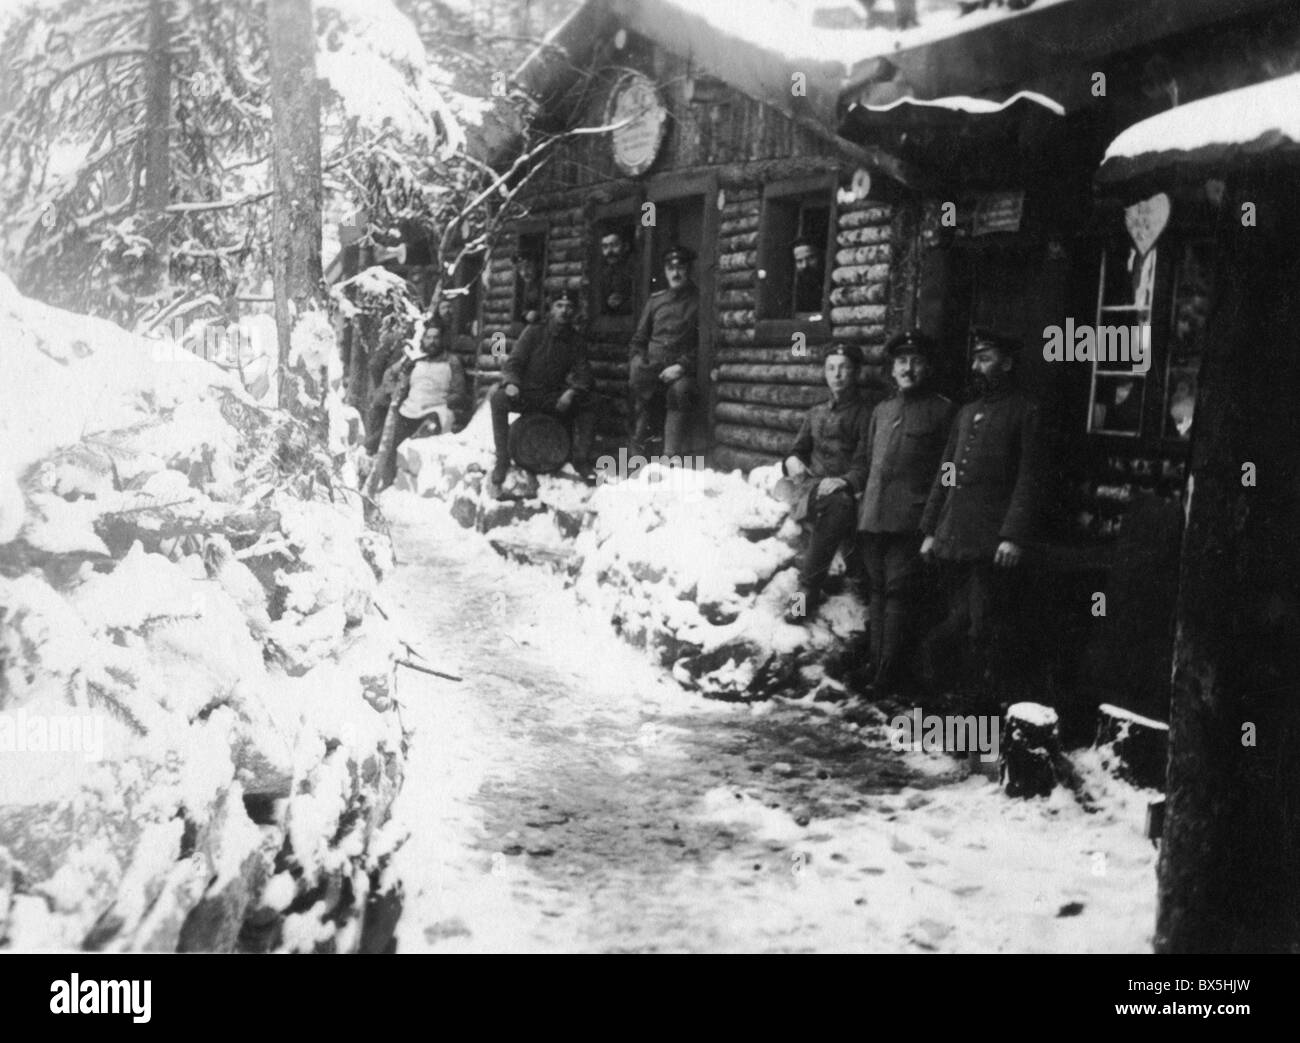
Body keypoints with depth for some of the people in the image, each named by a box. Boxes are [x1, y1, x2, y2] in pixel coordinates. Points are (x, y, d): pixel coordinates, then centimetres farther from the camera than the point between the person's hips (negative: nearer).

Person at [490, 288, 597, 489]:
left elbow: (582, 374, 0)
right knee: (499, 398, -32)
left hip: (554, 398, 2)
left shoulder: (576, 341, 5)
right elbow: (514, 362, -5)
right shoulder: (534, 332, -3)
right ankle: (502, 460, -26)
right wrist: (511, 382, -27)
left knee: (587, 408, -21)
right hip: (525, 393, -2)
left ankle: (581, 459, -6)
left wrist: (571, 392, -22)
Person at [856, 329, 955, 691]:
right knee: (878, 589, 10)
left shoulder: (942, 410, 1)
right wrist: (864, 503, 14)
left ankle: (887, 671, -5)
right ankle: (875, 663, 16)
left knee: (897, 590, -8)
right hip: (872, 517, 6)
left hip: (908, 520, -6)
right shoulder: (882, 410, 18)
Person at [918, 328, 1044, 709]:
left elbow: (1029, 479, -8)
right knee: (961, 617, 9)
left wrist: (1013, 536, -16)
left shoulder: (1025, 412, -1)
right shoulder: (967, 413, 18)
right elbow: (944, 474, 19)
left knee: (982, 625, -2)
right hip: (954, 536, 5)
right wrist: (930, 530, 14)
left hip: (992, 541, -5)